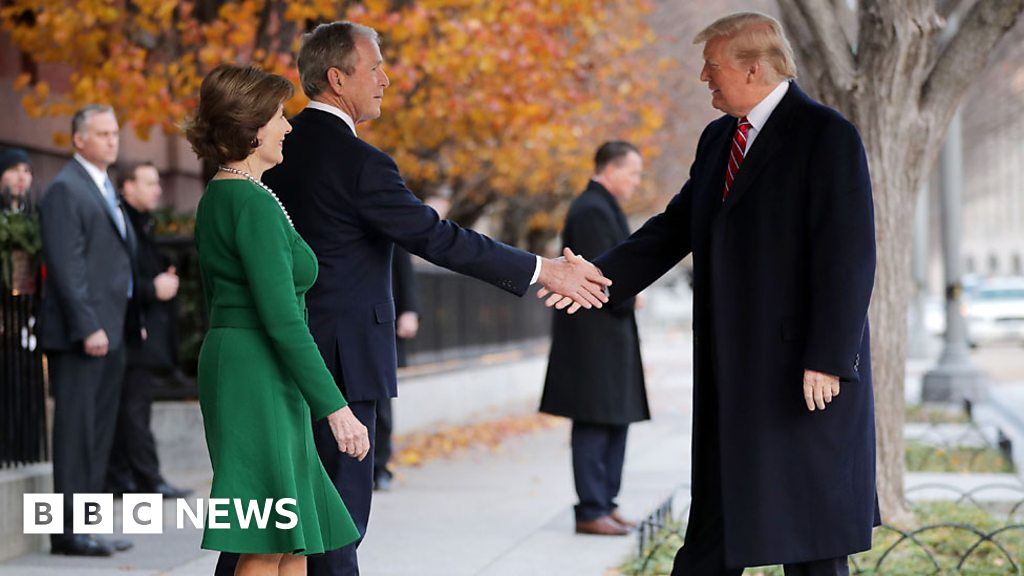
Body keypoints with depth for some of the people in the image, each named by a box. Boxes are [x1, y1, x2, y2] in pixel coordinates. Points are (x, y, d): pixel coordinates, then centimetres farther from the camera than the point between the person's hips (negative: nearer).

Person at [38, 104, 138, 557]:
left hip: (110, 330, 9)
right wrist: (88, 327, -21)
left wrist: (130, 323, 17)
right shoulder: (65, 189, -9)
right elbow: (66, 265, -16)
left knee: (99, 434, 10)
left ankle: (87, 526, 15)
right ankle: (69, 531, -4)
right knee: (76, 431, -7)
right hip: (79, 333, -9)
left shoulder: (105, 189, 20)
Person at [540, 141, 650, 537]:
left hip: (610, 337, 11)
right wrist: (629, 299, -9)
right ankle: (591, 511, -5)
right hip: (596, 337, -11)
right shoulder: (592, 210, -15)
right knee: (594, 425, -7)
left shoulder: (603, 208, 18)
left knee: (616, 422, 13)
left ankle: (604, 503, 19)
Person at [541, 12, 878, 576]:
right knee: (718, 515, 11)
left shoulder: (827, 137, -11)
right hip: (732, 370, 8)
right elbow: (676, 229, 13)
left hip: (801, 367, -8)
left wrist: (828, 360, -20)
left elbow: (848, 258, -16)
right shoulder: (718, 139, 14)